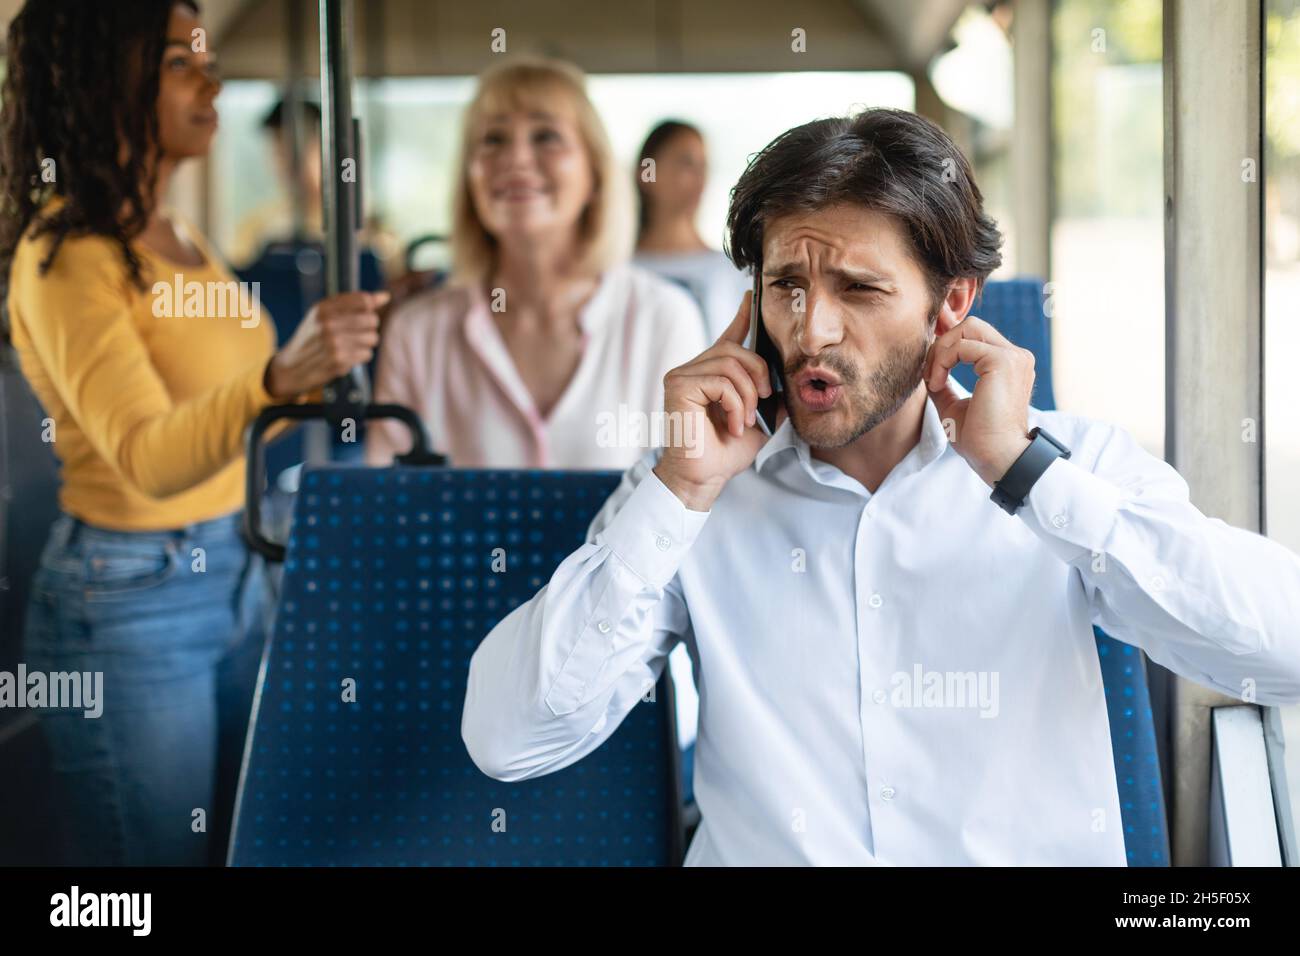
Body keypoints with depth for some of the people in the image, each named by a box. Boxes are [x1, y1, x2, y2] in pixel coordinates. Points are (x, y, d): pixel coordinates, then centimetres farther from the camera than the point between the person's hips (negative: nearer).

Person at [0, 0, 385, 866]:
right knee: (161, 858, 3)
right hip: (130, 603, -8)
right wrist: (279, 377, -47)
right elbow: (147, 459, -31)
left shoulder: (175, 236, 8)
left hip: (234, 572, 8)